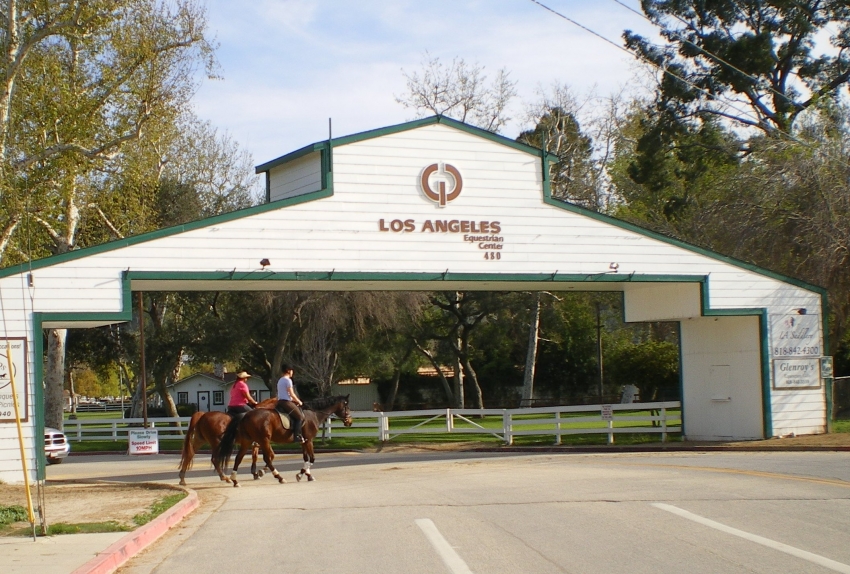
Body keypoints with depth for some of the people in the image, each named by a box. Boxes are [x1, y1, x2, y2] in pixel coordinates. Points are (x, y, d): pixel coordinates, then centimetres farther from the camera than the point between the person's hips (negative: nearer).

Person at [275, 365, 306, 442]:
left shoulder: (280, 380, 18)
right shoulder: (288, 380, -10)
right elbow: (291, 394, -13)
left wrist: (295, 400, 19)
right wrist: (299, 401, 0)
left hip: (280, 402, 10)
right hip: (286, 402, -10)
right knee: (300, 416, -7)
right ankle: (297, 435, -18)